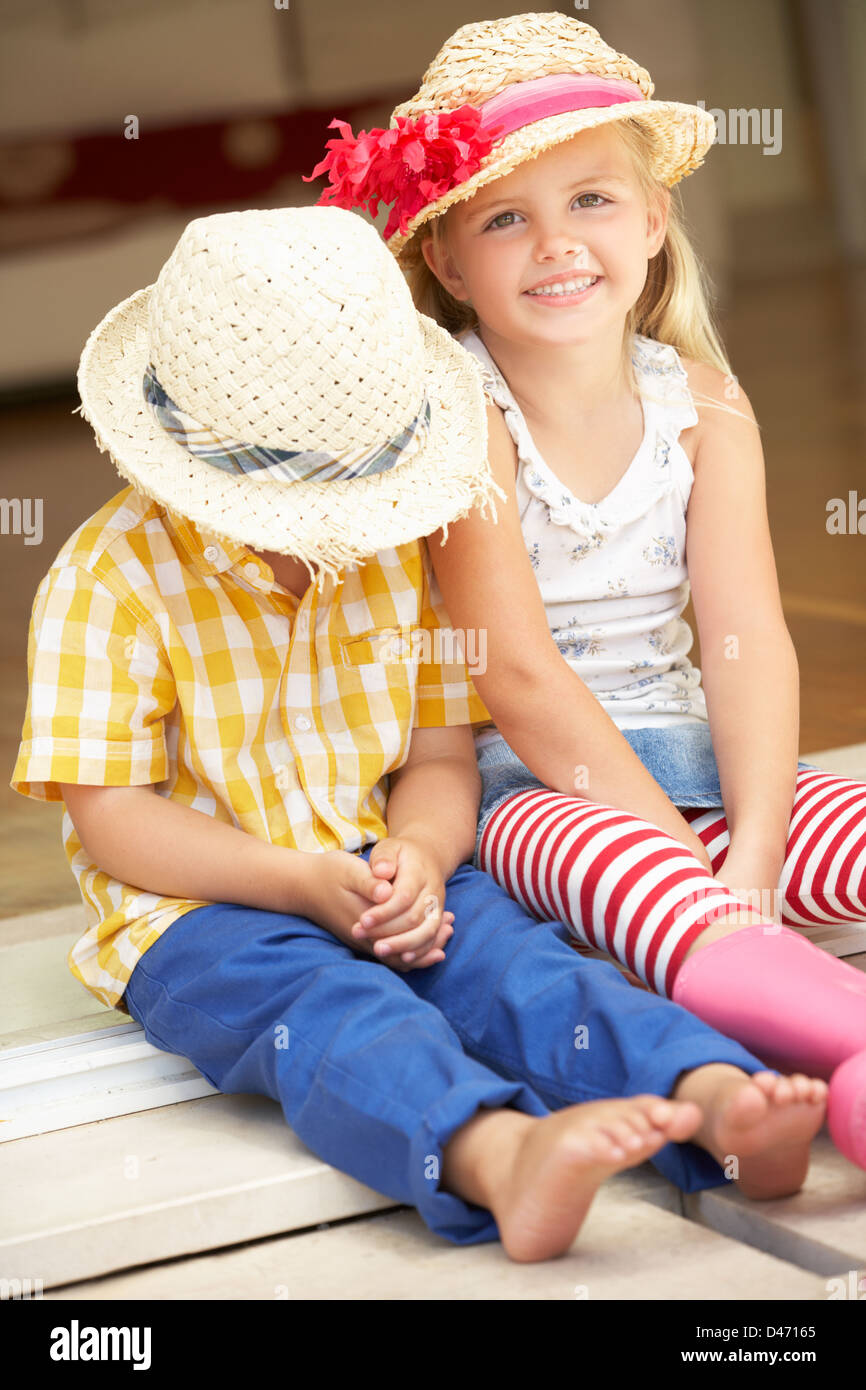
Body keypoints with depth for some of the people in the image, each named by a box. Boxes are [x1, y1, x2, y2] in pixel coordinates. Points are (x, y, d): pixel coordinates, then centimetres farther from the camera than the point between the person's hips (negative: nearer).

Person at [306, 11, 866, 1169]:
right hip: (522, 786, -7)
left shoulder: (703, 403, 3)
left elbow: (749, 641, -5)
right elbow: (518, 675, -17)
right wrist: (692, 863, -20)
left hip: (690, 767, 7)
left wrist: (750, 858, -20)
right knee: (606, 856, -38)